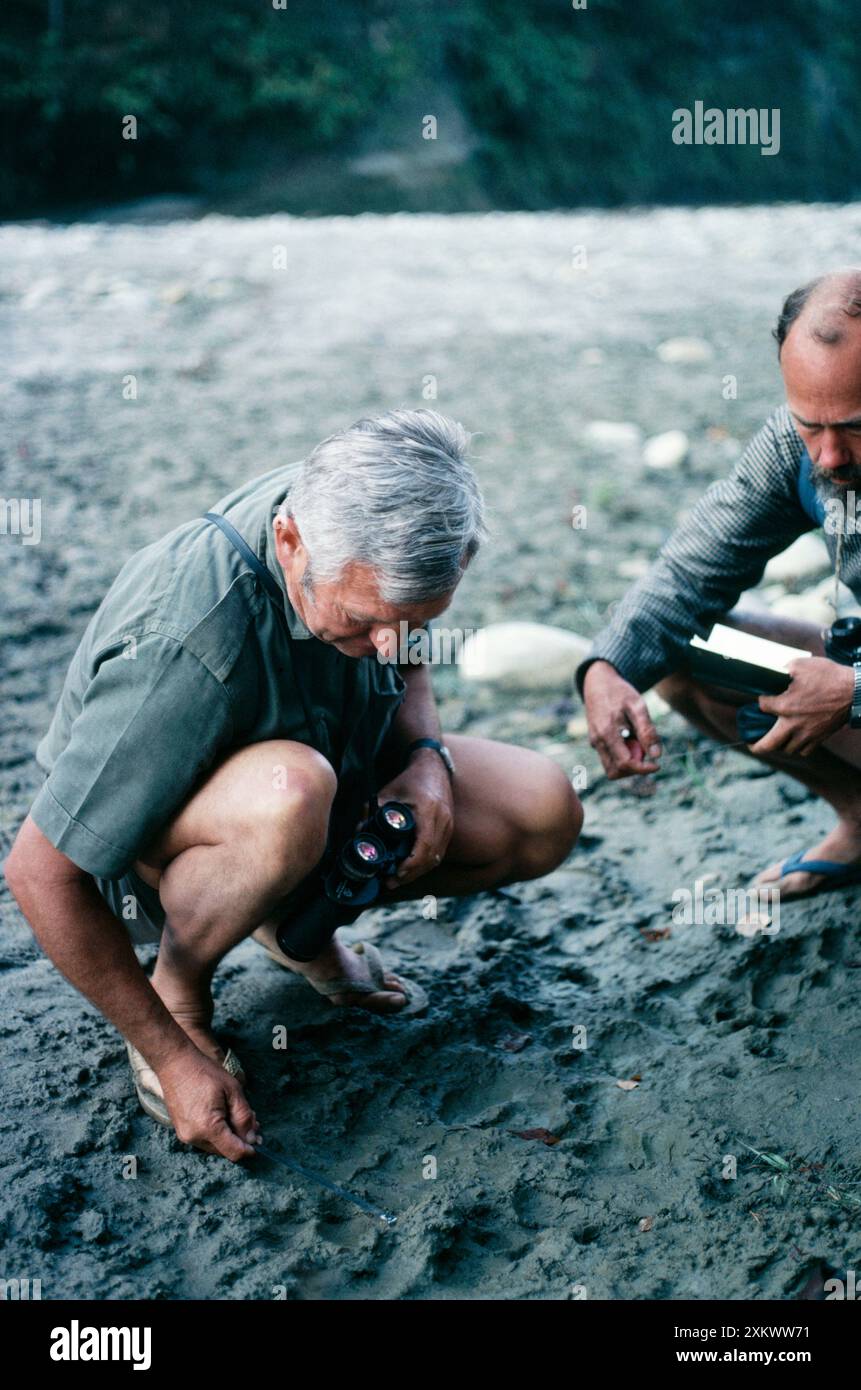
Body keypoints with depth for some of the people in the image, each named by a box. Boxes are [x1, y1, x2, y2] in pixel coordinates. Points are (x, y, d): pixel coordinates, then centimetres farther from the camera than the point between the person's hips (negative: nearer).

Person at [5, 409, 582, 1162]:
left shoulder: (373, 524, -17)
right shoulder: (186, 646, -38)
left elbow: (407, 667, 7)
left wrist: (428, 757, -15)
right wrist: (174, 1057, -24)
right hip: (147, 849, -6)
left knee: (546, 813, -10)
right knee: (289, 791, -42)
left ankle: (297, 921, 10)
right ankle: (179, 990, -10)